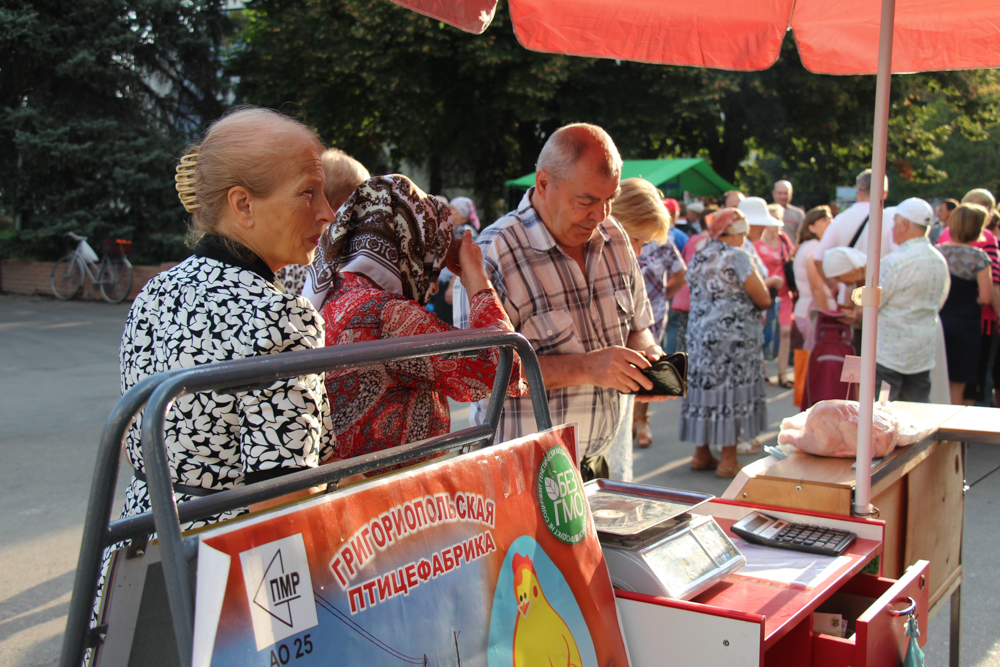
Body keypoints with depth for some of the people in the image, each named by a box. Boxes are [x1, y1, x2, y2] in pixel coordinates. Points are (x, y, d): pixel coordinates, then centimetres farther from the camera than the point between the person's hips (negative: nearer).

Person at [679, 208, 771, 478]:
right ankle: (728, 460, 4)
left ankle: (701, 454, 20)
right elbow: (763, 300, -12)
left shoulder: (697, 258, 10)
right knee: (732, 394, 0)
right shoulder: (737, 257, -13)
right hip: (734, 340, -7)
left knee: (704, 389, 12)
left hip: (699, 335, 7)